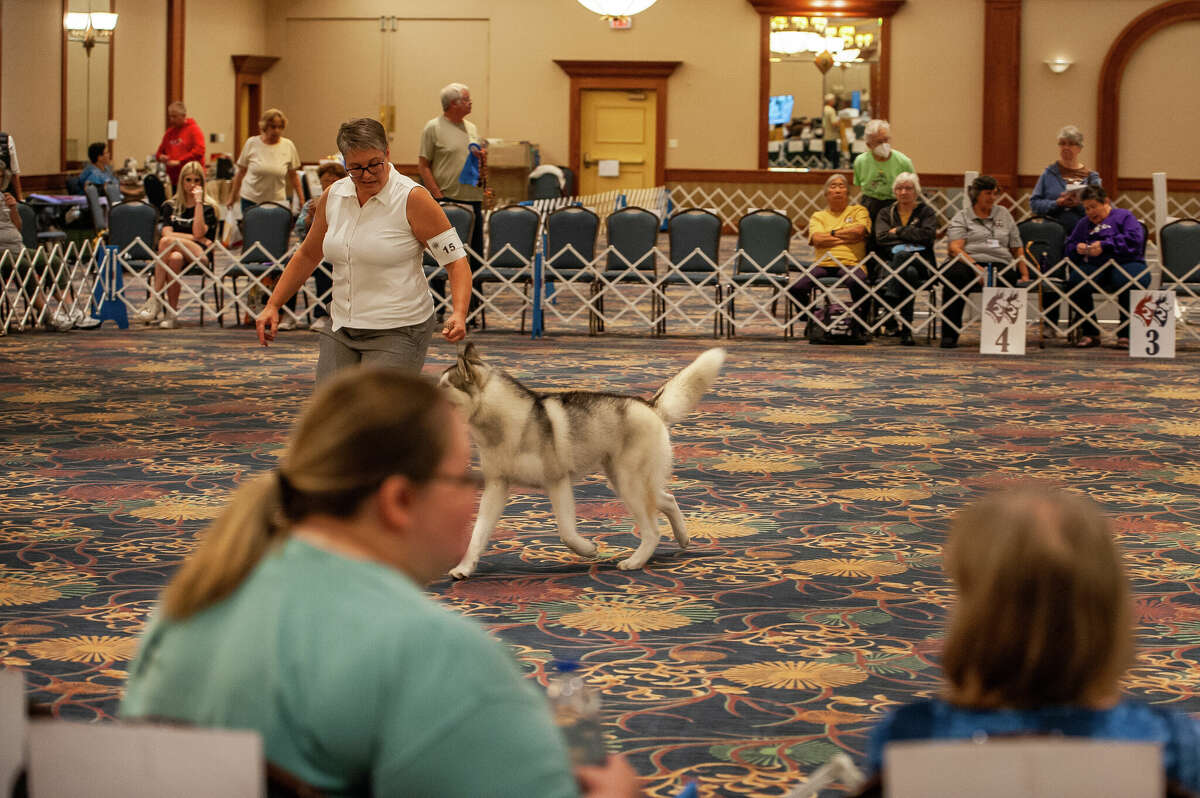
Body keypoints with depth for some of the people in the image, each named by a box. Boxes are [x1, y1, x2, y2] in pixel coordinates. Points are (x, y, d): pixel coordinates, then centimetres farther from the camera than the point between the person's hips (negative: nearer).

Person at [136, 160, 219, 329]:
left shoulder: (208, 207, 10)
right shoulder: (170, 206, 19)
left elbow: (198, 233, -7)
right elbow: (167, 232, 4)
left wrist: (198, 202, -7)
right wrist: (195, 238, -4)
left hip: (199, 255, -2)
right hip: (177, 252, 2)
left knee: (167, 241, -33)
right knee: (175, 258, -39)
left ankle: (155, 299, -37)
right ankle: (172, 312, -40)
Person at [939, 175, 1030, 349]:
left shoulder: (1003, 214, 26)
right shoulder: (962, 217, 14)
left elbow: (1017, 249, 26)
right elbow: (955, 248, -2)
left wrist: (1025, 274, 12)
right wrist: (976, 267, -17)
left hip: (1000, 264, 2)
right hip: (969, 263, -2)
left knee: (1000, 278, -37)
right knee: (955, 275, -38)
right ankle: (949, 334, -36)